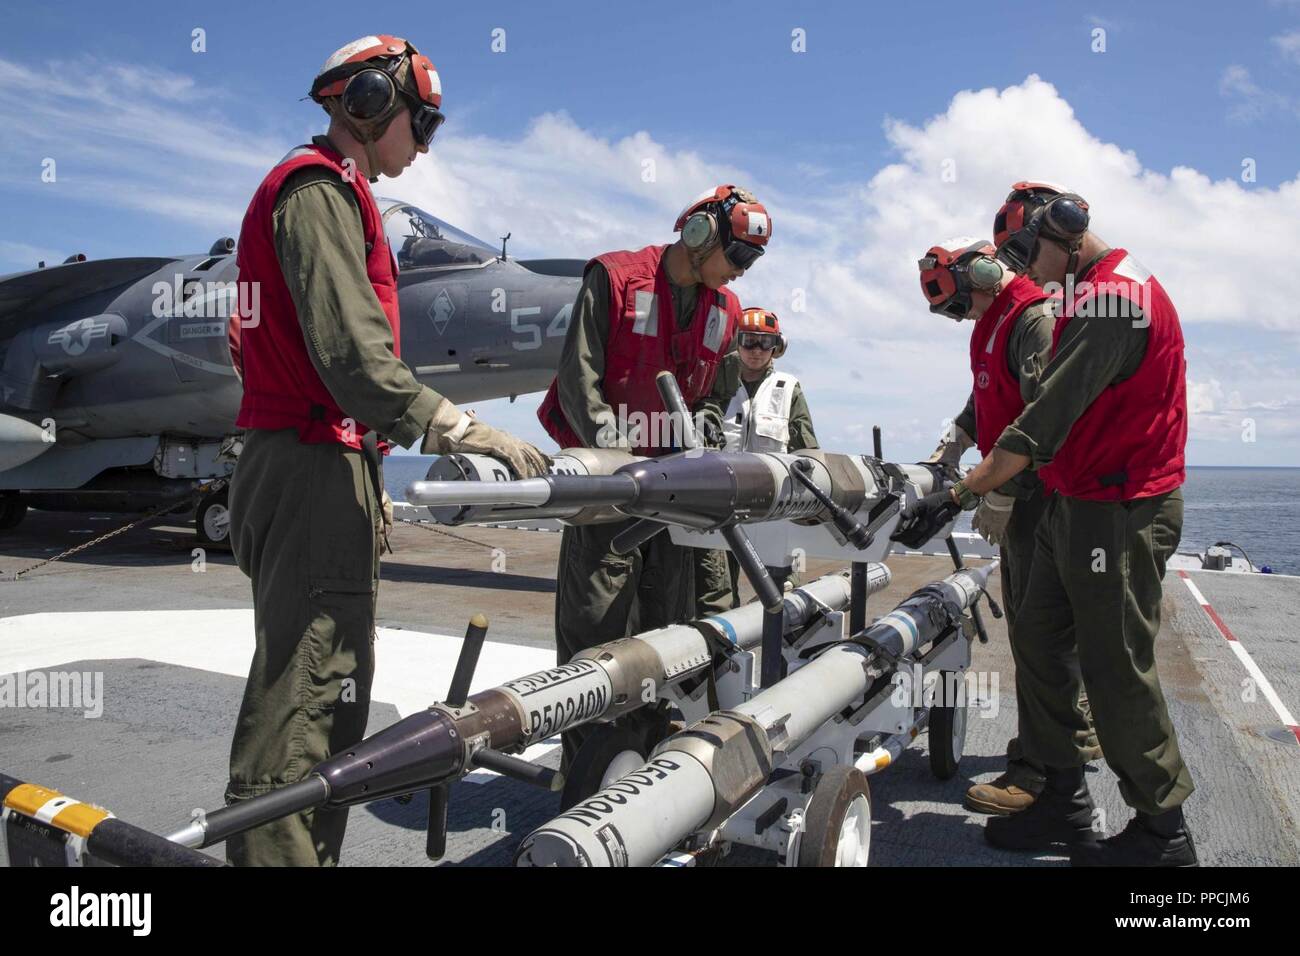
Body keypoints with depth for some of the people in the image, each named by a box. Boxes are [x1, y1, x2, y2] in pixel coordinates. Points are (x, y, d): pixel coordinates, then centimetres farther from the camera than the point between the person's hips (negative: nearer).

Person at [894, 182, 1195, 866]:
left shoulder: (1112, 295, -17)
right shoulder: (1090, 288, 15)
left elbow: (1047, 417, -24)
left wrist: (962, 494, -22)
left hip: (1118, 512, -10)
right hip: (1072, 505, 10)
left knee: (1116, 669, -1)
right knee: (1040, 643, 12)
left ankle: (1162, 833, 16)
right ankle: (1066, 806, 23)